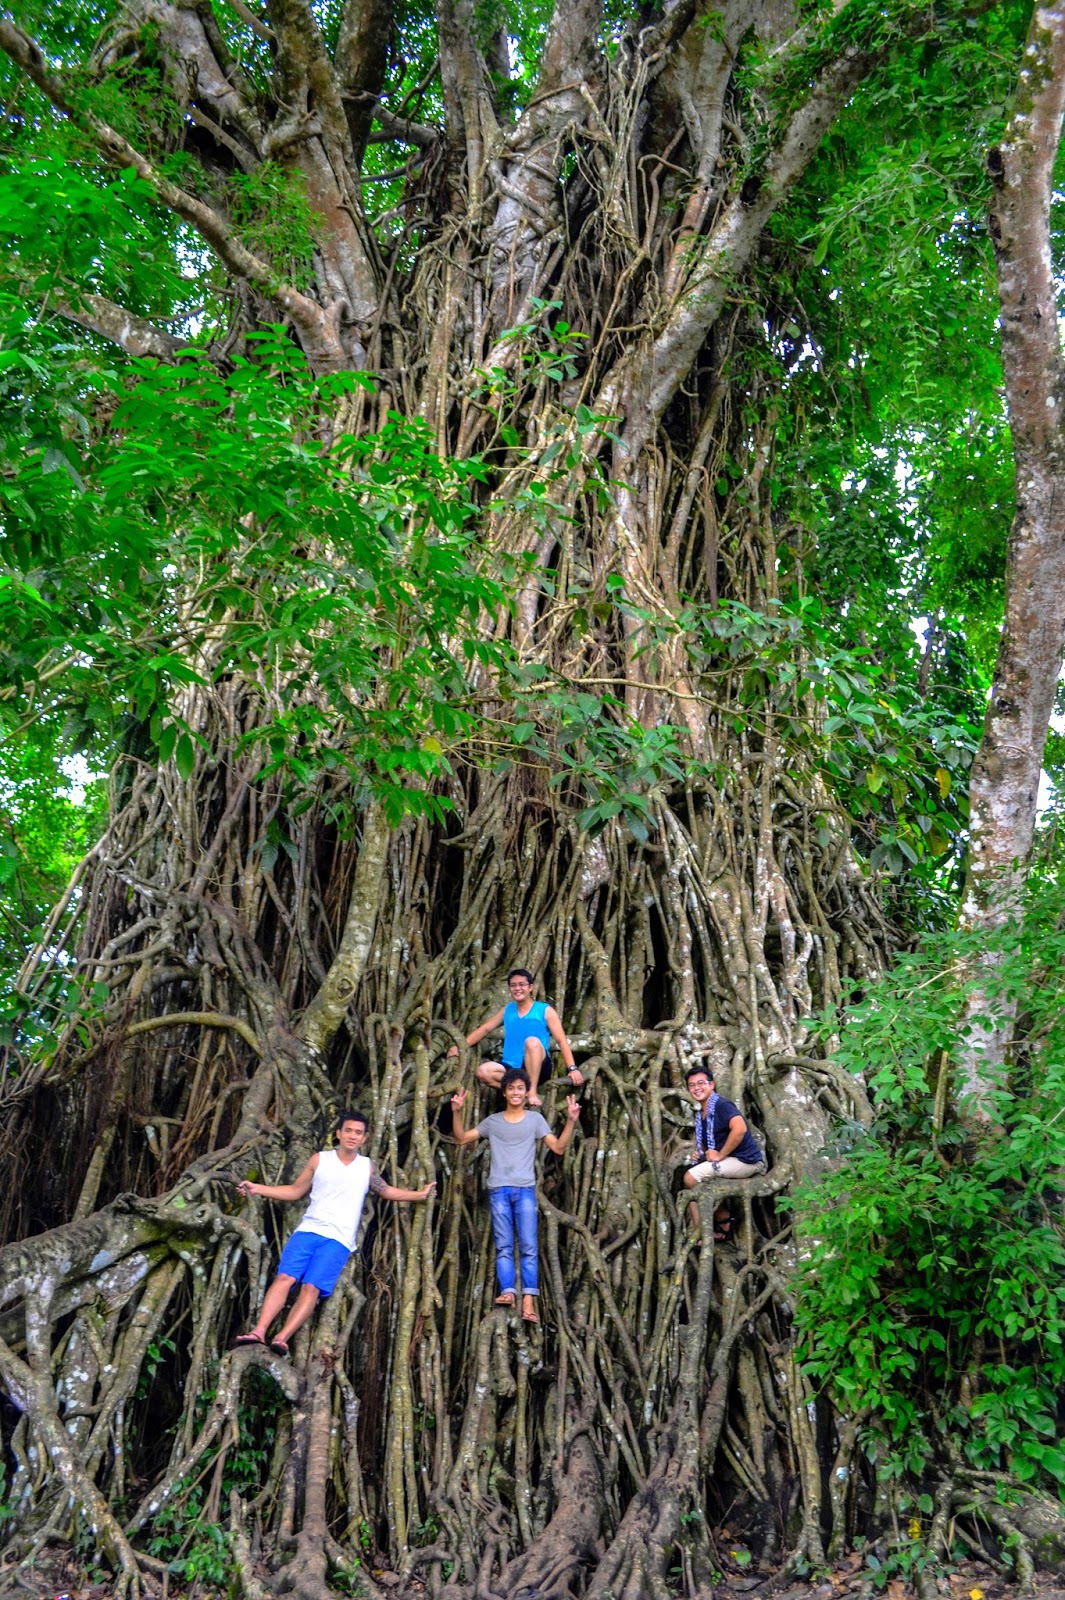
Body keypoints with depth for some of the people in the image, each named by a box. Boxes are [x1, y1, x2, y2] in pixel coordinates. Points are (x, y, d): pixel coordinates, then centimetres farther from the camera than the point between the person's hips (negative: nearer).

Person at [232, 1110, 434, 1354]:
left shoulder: (367, 1167, 12)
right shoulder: (319, 1159, 9)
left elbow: (386, 1191, 25)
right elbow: (295, 1191, 14)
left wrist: (419, 1194, 14)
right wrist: (258, 1188, 6)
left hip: (339, 1240, -1)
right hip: (308, 1230, 1)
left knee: (311, 1287, -18)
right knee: (284, 1277, -19)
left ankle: (282, 1339, -25)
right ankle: (259, 1331, -22)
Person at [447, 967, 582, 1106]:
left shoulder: (545, 1010, 1)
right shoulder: (508, 1010, 14)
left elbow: (562, 1041, -6)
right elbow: (485, 1029, 18)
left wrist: (572, 1068, -18)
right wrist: (460, 1046, 5)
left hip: (538, 1069, -4)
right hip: (512, 1069, 4)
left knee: (532, 1041, -34)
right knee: (483, 1071, -26)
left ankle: (533, 1092, -27)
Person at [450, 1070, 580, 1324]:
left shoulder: (535, 1119, 9)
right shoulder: (492, 1121, 12)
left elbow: (558, 1148, 4)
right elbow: (461, 1138, 15)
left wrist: (571, 1121, -9)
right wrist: (456, 1112, 1)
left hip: (525, 1189, -1)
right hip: (498, 1190, 1)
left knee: (529, 1247, -8)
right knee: (504, 1246, -5)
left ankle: (528, 1302, -11)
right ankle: (507, 1291, -12)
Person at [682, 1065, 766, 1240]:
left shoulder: (722, 1106, -14)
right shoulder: (700, 1113, 13)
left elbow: (740, 1129, -32)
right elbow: (703, 1141, 28)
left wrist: (720, 1155, -24)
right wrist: (699, 1152, 5)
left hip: (746, 1161, -10)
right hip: (728, 1162, 10)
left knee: (691, 1178, -17)